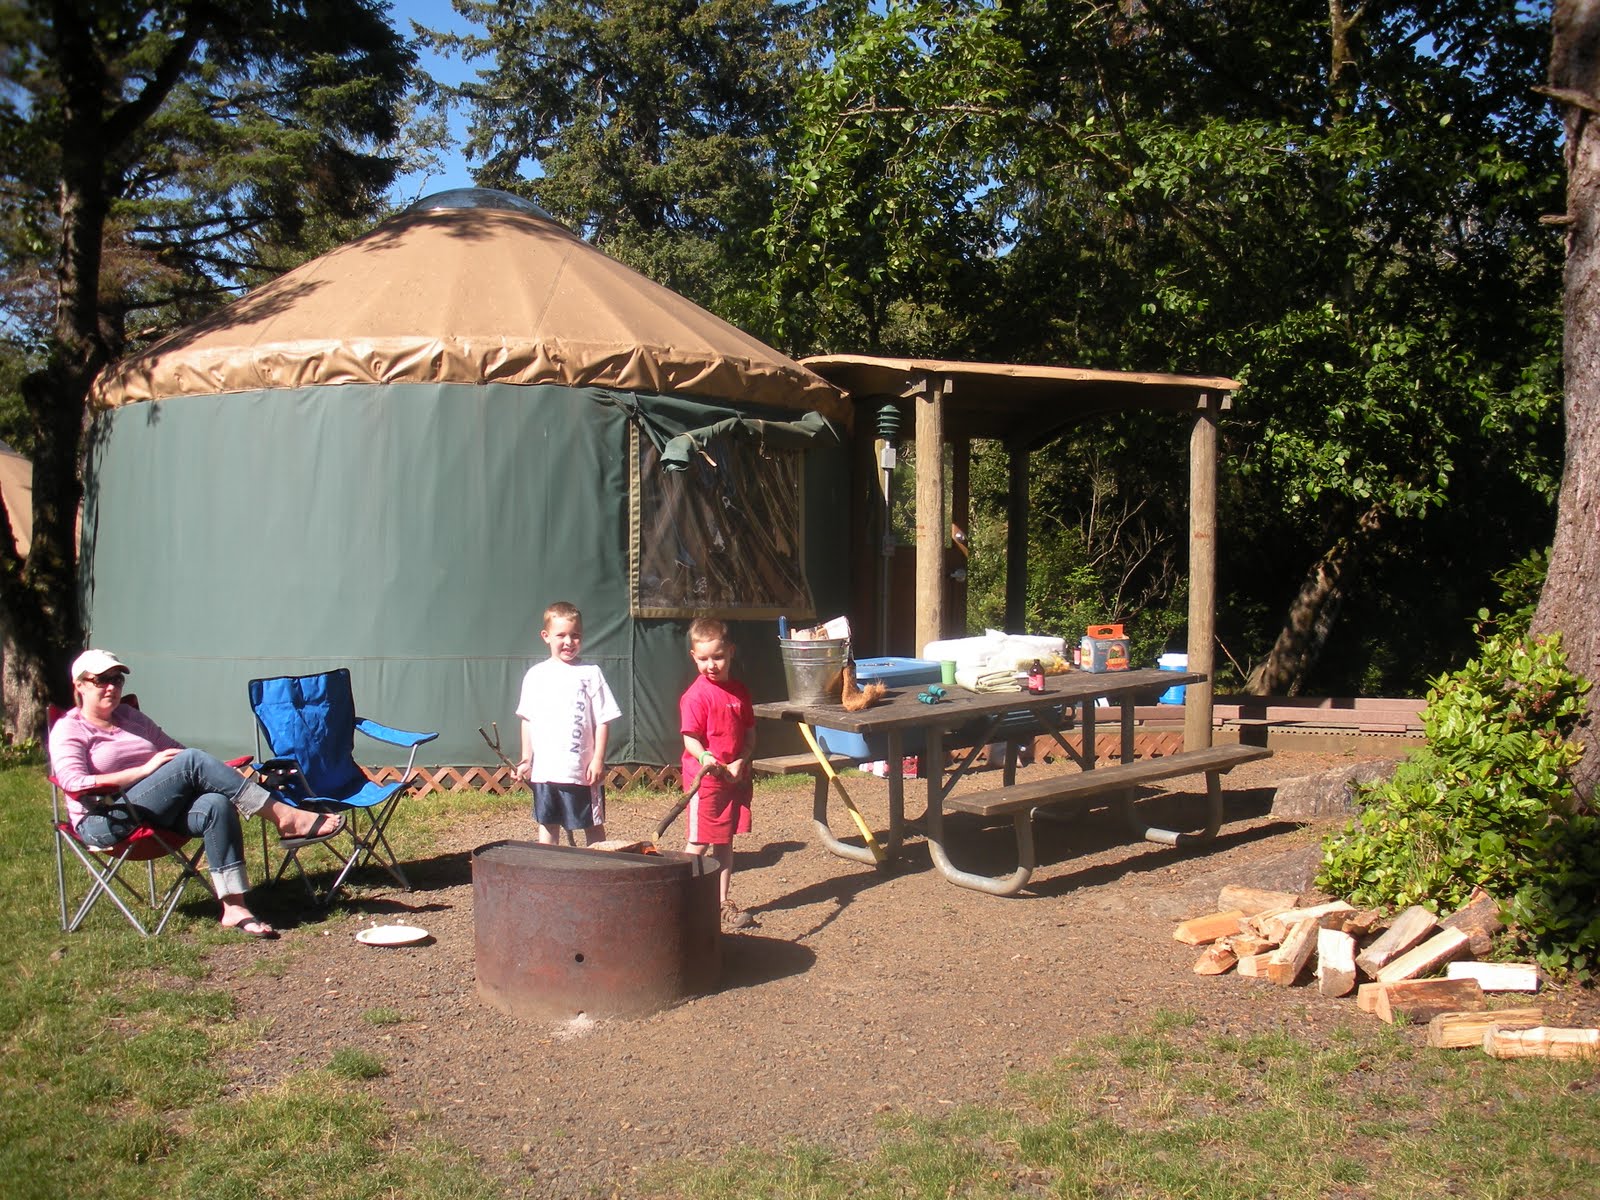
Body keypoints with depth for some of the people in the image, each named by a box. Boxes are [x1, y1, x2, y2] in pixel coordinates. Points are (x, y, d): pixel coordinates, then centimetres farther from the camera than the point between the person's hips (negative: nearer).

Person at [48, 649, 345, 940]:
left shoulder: (130, 716, 23)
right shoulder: (68, 730, 3)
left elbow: (173, 748, 28)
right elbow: (74, 785, -13)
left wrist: (221, 774, 8)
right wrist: (145, 769, -17)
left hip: (160, 812, 6)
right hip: (105, 824, -6)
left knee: (217, 805, -28)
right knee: (190, 761, -27)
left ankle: (234, 907, -36)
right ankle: (287, 818, -28)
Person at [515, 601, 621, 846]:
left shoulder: (590, 673, -3)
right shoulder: (535, 675, 5)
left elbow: (602, 720, -4)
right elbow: (528, 720, 12)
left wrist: (598, 759, -9)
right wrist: (526, 758, 9)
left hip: (583, 770, -3)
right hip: (544, 769, 3)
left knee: (593, 826, 6)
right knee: (547, 825, 13)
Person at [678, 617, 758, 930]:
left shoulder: (740, 692, 7)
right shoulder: (696, 696, -12)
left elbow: (749, 734, 10)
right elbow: (690, 739, -16)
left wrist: (740, 763, -8)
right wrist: (706, 758, -35)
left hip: (735, 776, 6)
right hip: (705, 777, -6)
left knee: (725, 843, 13)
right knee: (699, 844, -2)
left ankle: (723, 904, 22)